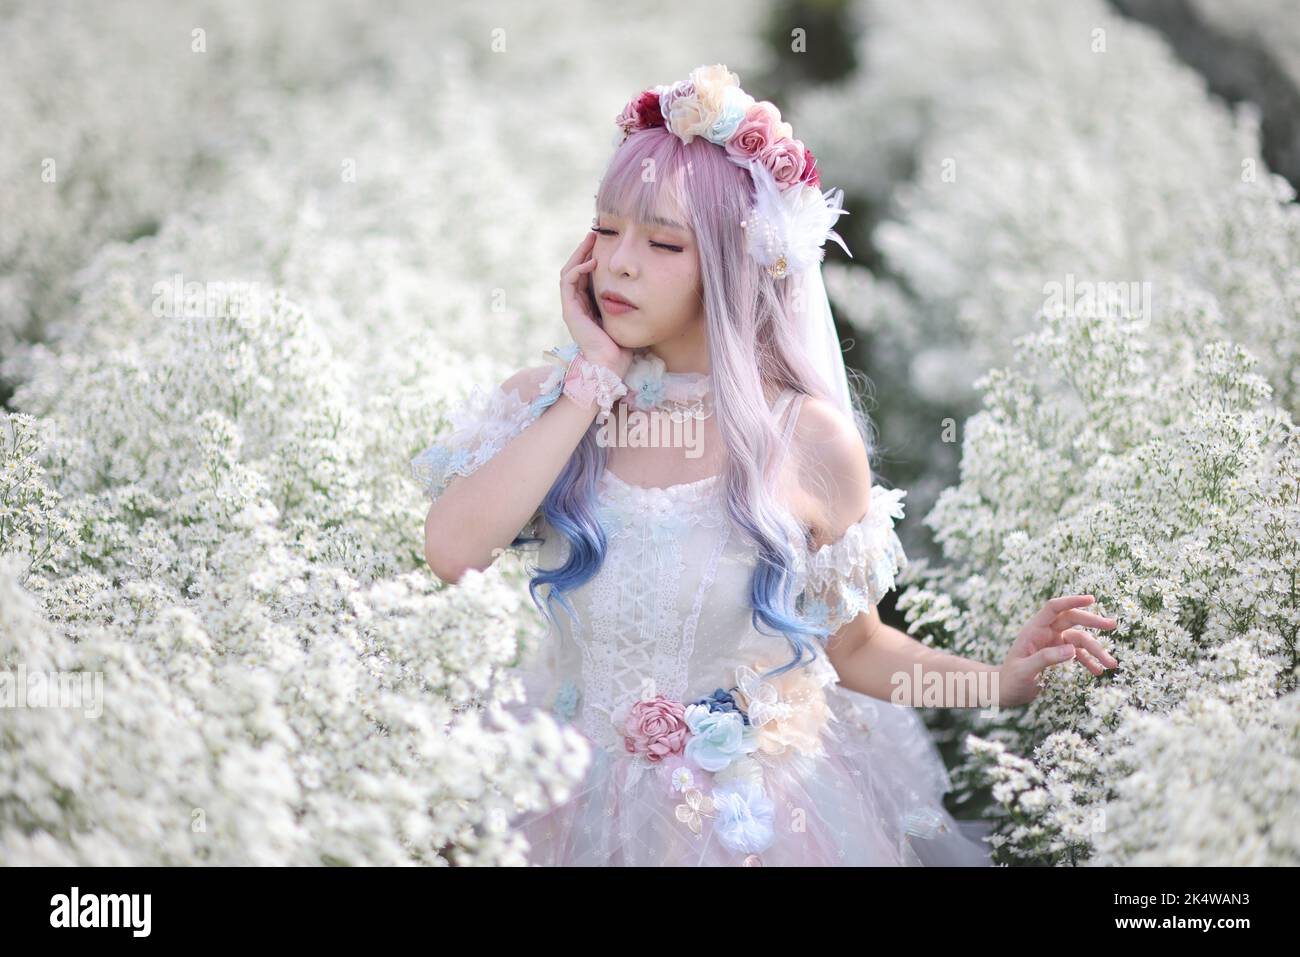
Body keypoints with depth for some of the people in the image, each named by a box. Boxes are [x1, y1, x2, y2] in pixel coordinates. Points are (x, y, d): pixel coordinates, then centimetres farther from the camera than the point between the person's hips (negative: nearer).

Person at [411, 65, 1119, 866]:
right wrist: (595, 378, -17)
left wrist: (1000, 680, -15)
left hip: (758, 813, -1)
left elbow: (854, 646, 2)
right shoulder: (547, 401, -4)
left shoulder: (809, 440, -10)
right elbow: (452, 551, -22)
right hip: (579, 800, 2)